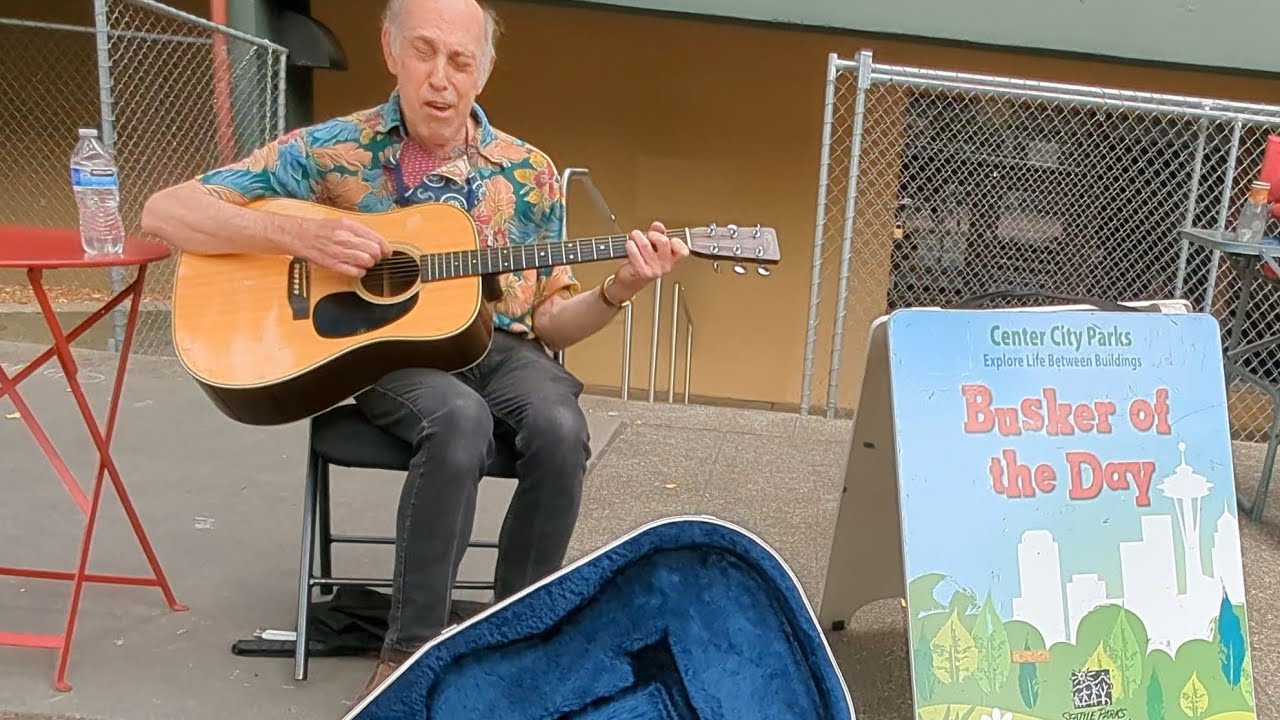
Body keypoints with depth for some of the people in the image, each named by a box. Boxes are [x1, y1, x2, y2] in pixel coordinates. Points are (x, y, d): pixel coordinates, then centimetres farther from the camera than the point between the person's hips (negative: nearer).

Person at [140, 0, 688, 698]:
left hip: (496, 347, 3)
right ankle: (408, 652, -18)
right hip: (381, 349, -2)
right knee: (461, 419, -36)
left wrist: (618, 289, -13)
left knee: (560, 427, -30)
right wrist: (295, 233, -20)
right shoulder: (330, 150, -4)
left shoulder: (527, 174, 2)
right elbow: (164, 211, -5)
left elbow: (545, 323, 7)